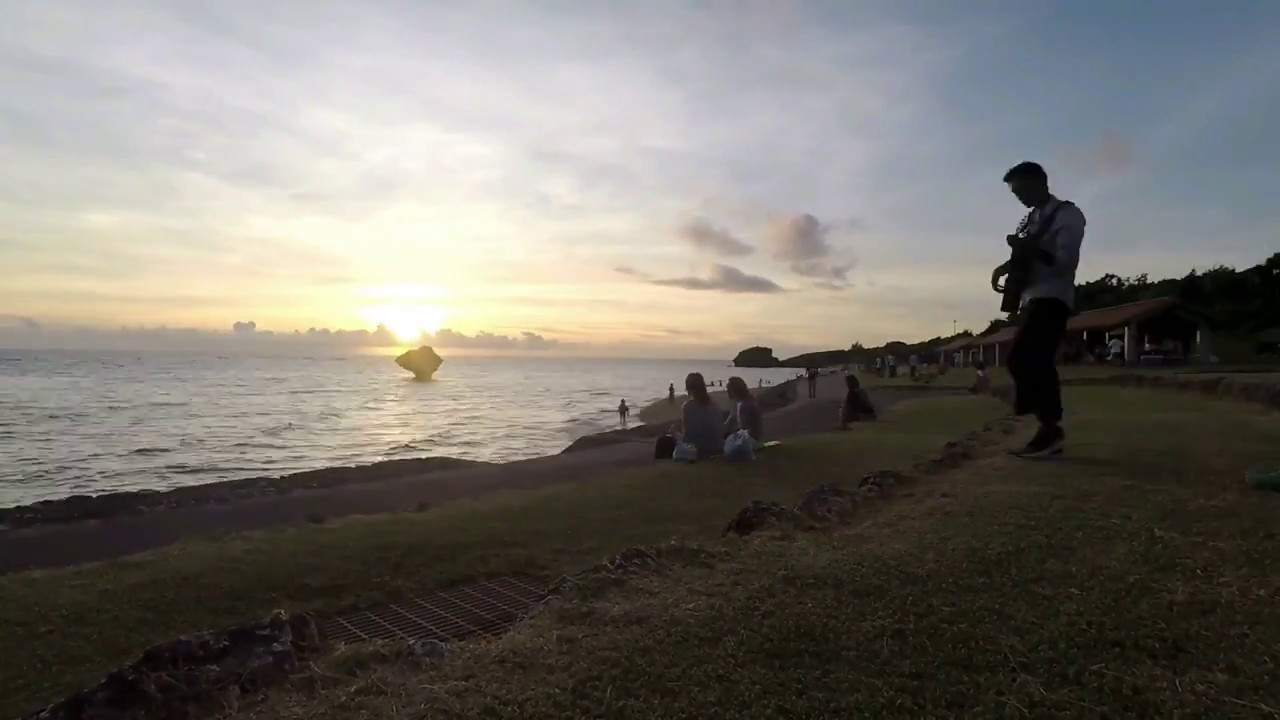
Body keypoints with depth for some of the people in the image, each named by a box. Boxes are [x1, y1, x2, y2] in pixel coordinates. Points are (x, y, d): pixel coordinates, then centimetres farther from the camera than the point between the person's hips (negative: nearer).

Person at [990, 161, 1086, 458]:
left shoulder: (1068, 214, -4)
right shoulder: (1033, 218, 20)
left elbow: (1065, 262, -14)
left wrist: (1030, 248, -23)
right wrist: (1005, 267, 7)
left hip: (1052, 298, -8)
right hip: (1031, 298, 9)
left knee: (1022, 359, -19)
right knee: (1036, 363, 5)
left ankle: (1050, 428, -12)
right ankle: (1049, 429, 10)